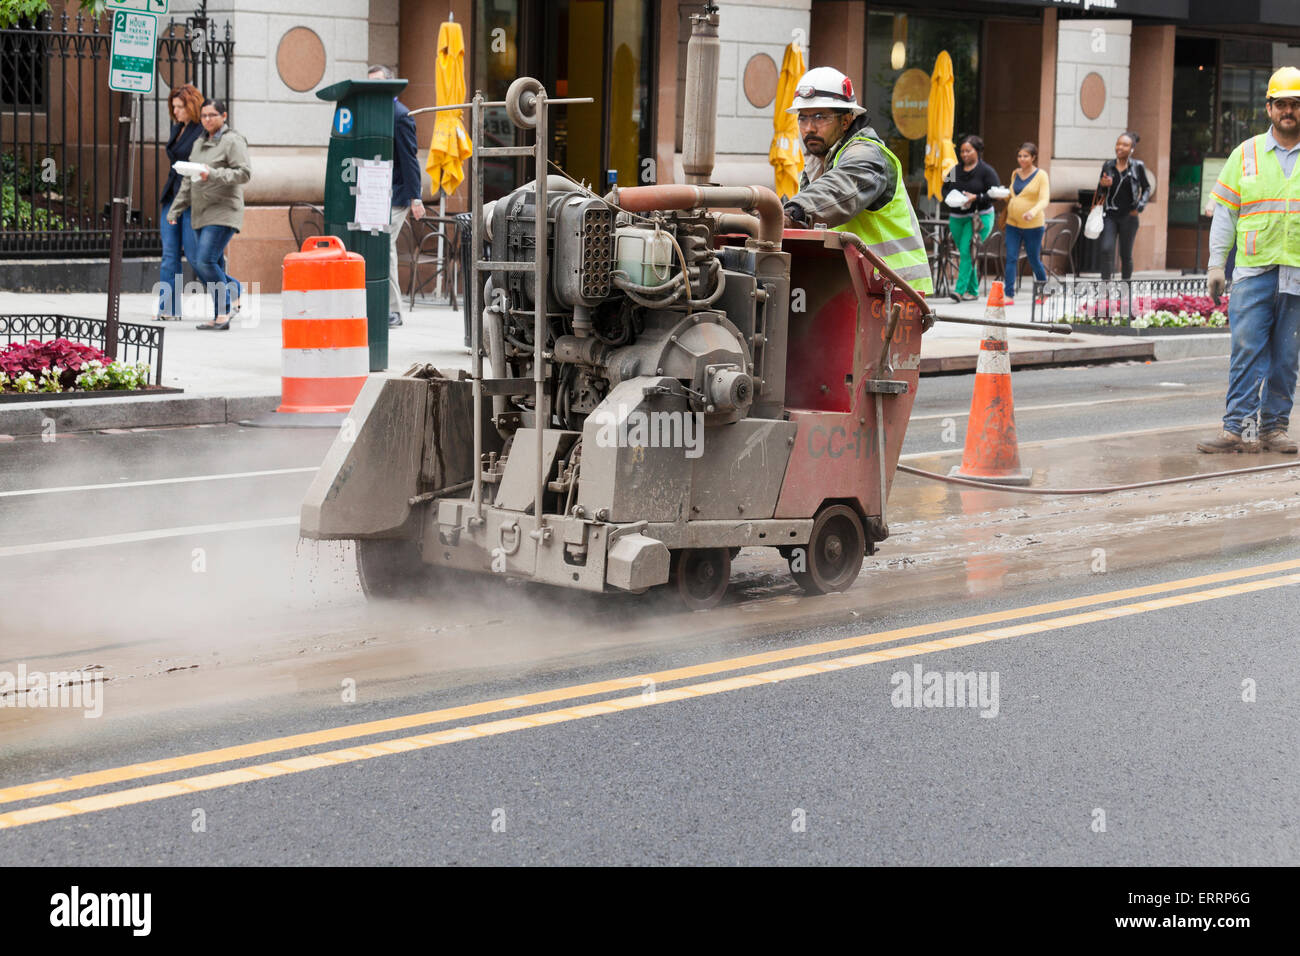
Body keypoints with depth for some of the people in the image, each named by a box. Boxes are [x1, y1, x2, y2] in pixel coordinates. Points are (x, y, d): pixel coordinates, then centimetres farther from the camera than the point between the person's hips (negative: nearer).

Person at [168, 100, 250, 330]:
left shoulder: (232, 141, -4)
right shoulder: (199, 143, 21)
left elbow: (244, 173, -15)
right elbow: (189, 181, 25)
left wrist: (214, 174, -24)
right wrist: (176, 209, 20)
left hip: (223, 212, -8)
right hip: (201, 213, 8)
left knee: (205, 261, -17)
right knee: (213, 267, 6)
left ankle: (225, 309, -7)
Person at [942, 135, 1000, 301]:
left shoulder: (986, 171, -3)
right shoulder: (955, 170, 12)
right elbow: (945, 189, 18)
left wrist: (975, 197, -20)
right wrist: (949, 197, -5)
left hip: (979, 217, -6)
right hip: (957, 217, 6)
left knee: (967, 251, -17)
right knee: (964, 253, 10)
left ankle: (960, 290, -20)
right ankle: (973, 290, 20)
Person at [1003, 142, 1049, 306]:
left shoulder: (1041, 175, -6)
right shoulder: (1015, 174, 11)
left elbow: (1044, 200, -17)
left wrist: (1033, 212, -33)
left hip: (1033, 225, -5)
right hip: (1013, 223, 5)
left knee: (1034, 259, 6)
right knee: (1011, 258, -4)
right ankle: (1009, 295, -5)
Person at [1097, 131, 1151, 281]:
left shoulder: (1138, 166, -2)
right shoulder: (1108, 166, 5)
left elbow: (1147, 188, 9)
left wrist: (1140, 207, -6)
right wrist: (1103, 185, -7)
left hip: (1128, 217, -1)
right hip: (1110, 215, 1)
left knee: (1126, 254, 6)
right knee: (1106, 250, -14)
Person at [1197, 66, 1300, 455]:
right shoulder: (1246, 154, 8)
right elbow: (1225, 211, 9)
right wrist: (1216, 264, 4)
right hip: (1253, 268, 0)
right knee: (1246, 349, -8)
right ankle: (1239, 427, -9)